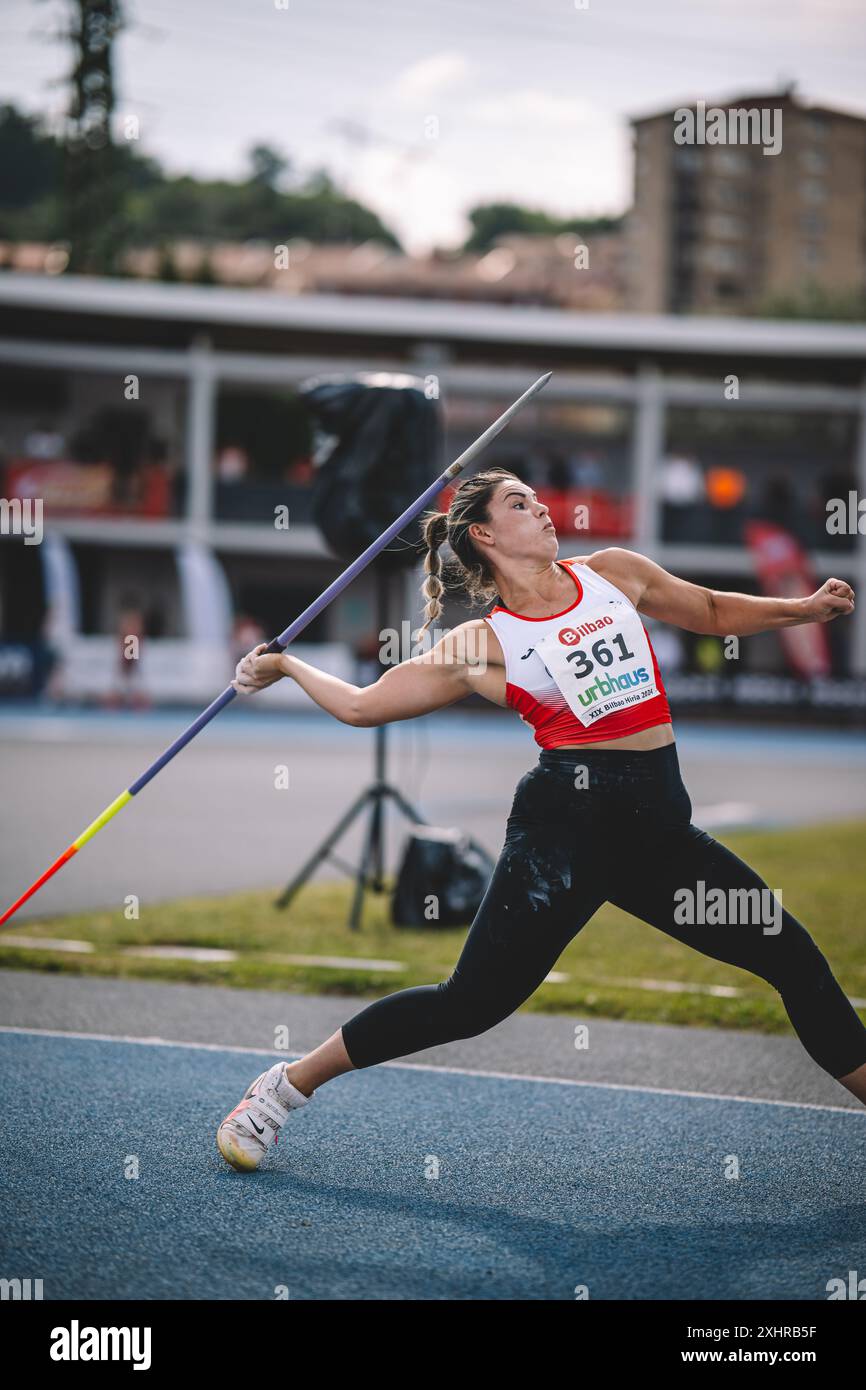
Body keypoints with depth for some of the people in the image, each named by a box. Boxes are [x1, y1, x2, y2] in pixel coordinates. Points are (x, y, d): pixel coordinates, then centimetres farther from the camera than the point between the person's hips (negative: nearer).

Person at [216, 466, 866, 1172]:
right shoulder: (485, 644, 2)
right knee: (471, 1002, -8)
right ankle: (286, 1085, 6)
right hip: (570, 819, -5)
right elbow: (361, 704, 11)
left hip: (663, 825, 5)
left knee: (795, 956, 3)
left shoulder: (614, 573, 12)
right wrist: (286, 665, 12)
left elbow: (713, 611, 27)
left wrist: (806, 608, 17)